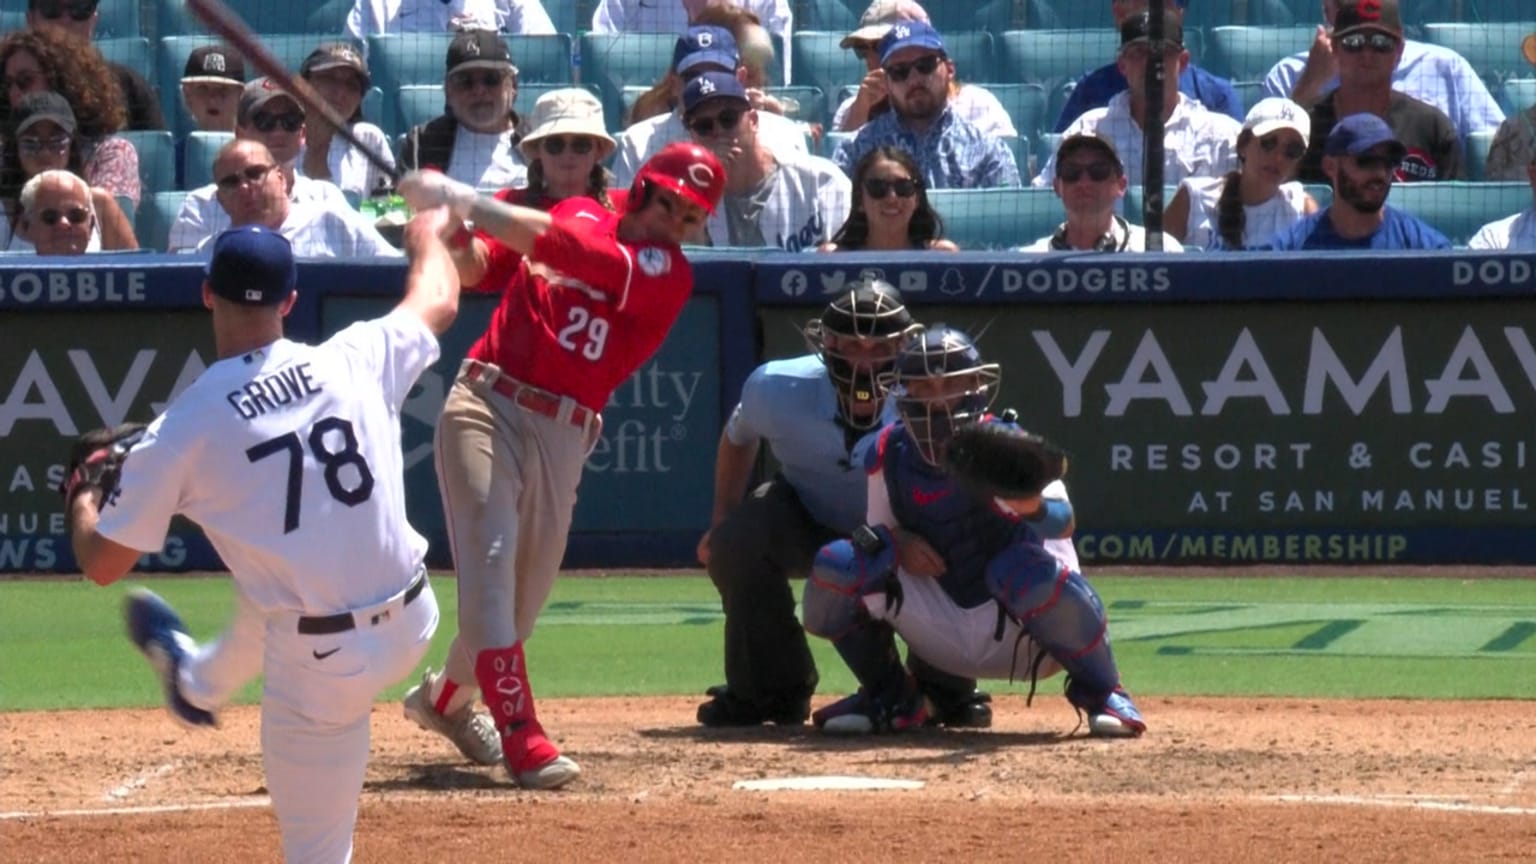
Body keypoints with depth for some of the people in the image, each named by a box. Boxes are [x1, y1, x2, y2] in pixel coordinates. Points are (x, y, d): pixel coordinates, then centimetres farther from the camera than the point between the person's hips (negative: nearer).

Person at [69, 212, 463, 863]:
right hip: (412, 624, 6)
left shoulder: (179, 432, -14)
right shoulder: (355, 361, -4)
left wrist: (82, 499, 19)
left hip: (324, 666, -6)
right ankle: (199, 682, 67)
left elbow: (102, 565, -4)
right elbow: (439, 302, 19)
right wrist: (427, 237, 41)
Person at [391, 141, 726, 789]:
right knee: (489, 560, -18)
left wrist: (463, 200, -18)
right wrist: (448, 219, -4)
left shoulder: (668, 273, -2)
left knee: (528, 586, 11)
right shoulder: (582, 215, 10)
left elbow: (564, 247, -15)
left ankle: (448, 696, 40)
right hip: (487, 403, -1)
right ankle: (520, 735, -24)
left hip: (561, 436, 1)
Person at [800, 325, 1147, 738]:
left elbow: (1063, 522, -32)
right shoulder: (888, 455, -4)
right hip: (943, 638, 4)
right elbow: (878, 530, 10)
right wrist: (899, 542, -15)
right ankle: (887, 696, 10)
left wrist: (1033, 507, -56)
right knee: (837, 565, -15)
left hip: (1020, 634, -4)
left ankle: (1100, 693, -10)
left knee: (1031, 569, -38)